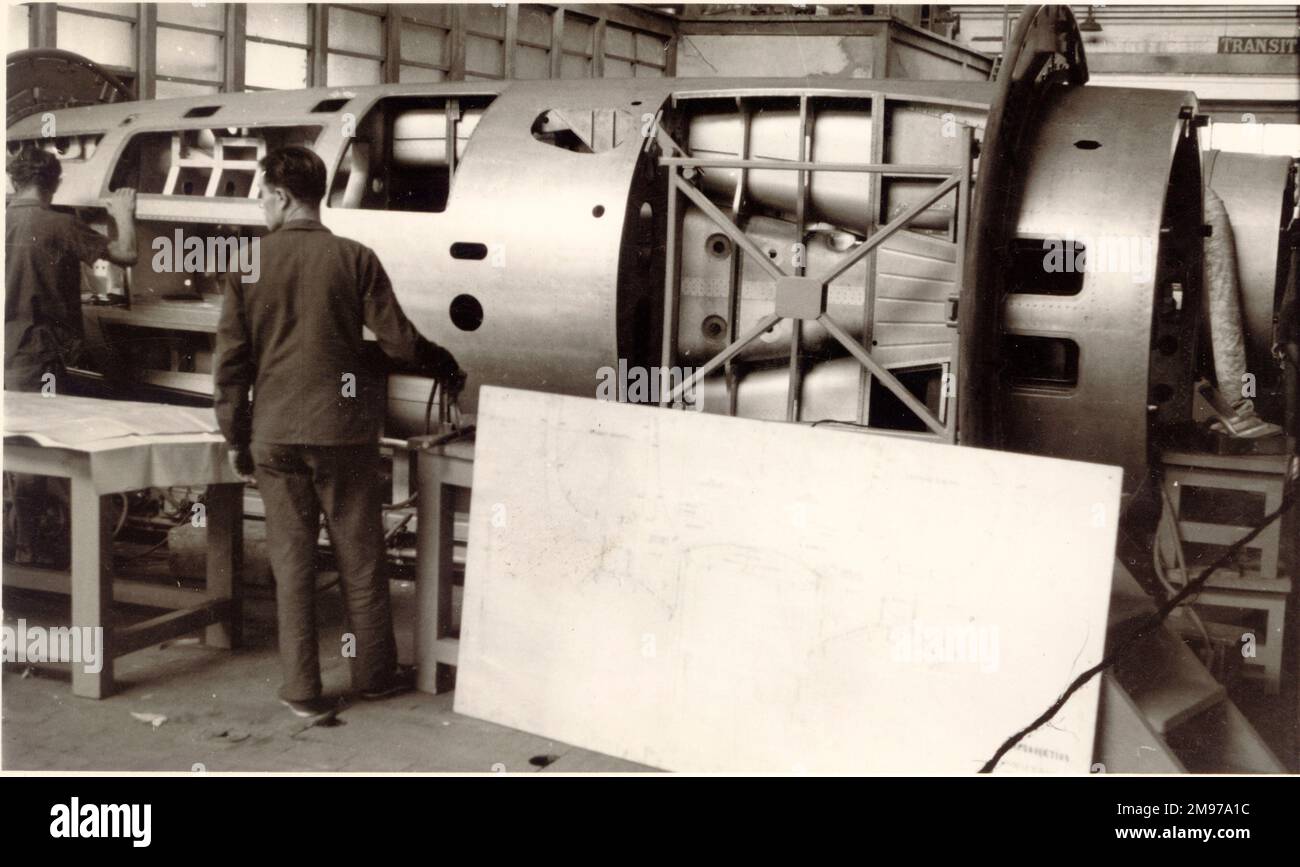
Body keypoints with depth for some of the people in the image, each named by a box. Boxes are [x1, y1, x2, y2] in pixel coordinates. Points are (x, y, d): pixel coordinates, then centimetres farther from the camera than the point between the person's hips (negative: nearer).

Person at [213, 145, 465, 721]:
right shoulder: (354, 258, -4)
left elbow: (230, 358, 0)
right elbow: (399, 340, -3)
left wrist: (236, 437, 8)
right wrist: (447, 370, 16)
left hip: (275, 433, 1)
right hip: (343, 430, 0)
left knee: (291, 560, 8)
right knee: (360, 557, 12)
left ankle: (302, 690, 12)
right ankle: (374, 673, 24)